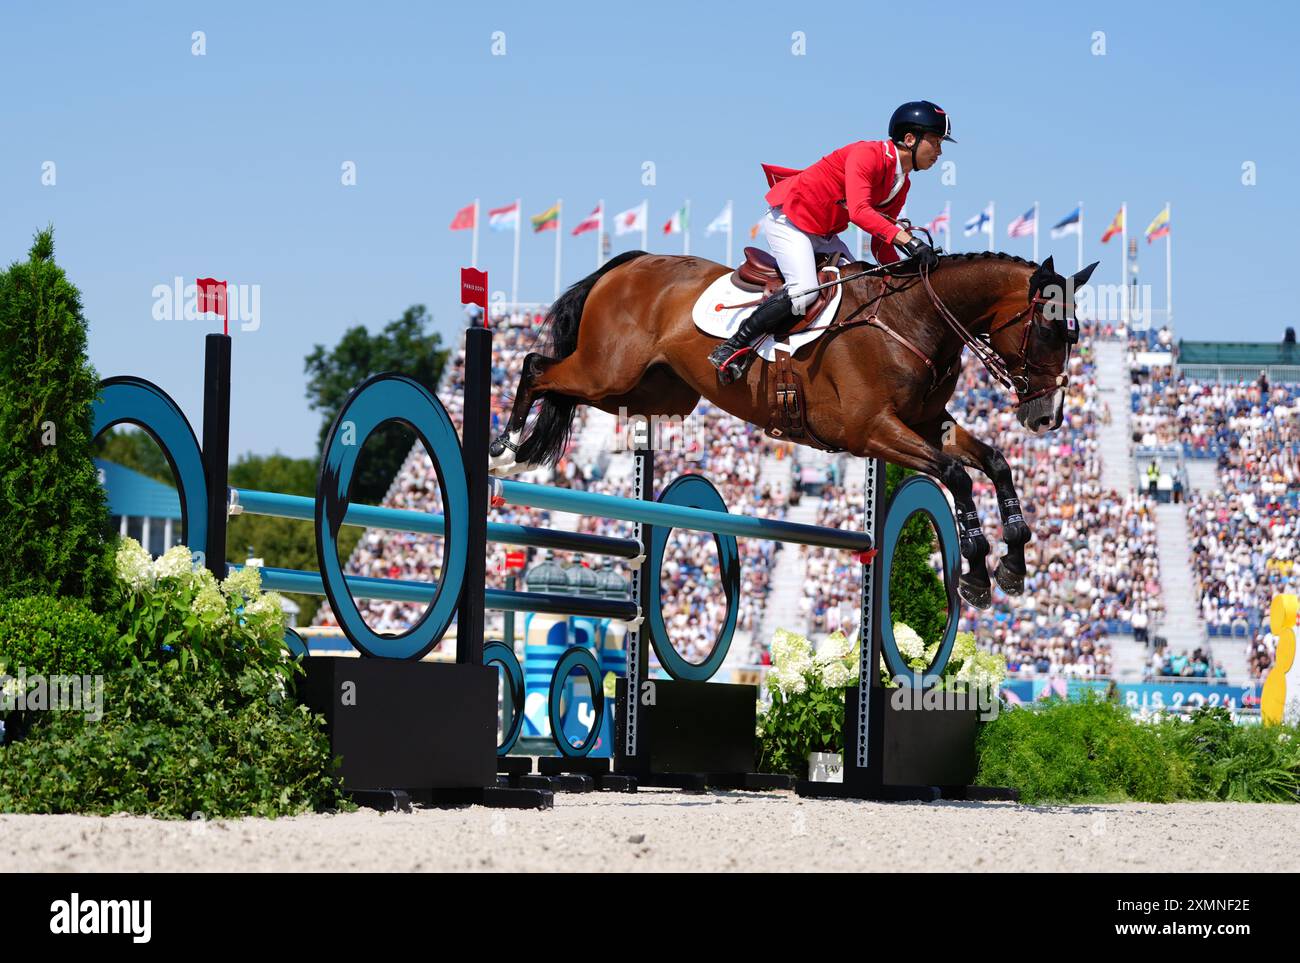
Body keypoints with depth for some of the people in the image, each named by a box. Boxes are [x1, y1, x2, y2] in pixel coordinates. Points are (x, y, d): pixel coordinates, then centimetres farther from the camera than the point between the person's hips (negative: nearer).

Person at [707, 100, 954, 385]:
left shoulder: (902, 184, 8)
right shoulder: (867, 154, -21)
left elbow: (881, 244, 10)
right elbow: (859, 212, -35)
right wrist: (908, 239, -42)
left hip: (822, 233, 10)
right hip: (788, 219, -10)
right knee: (804, 291, -26)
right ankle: (731, 348, -21)